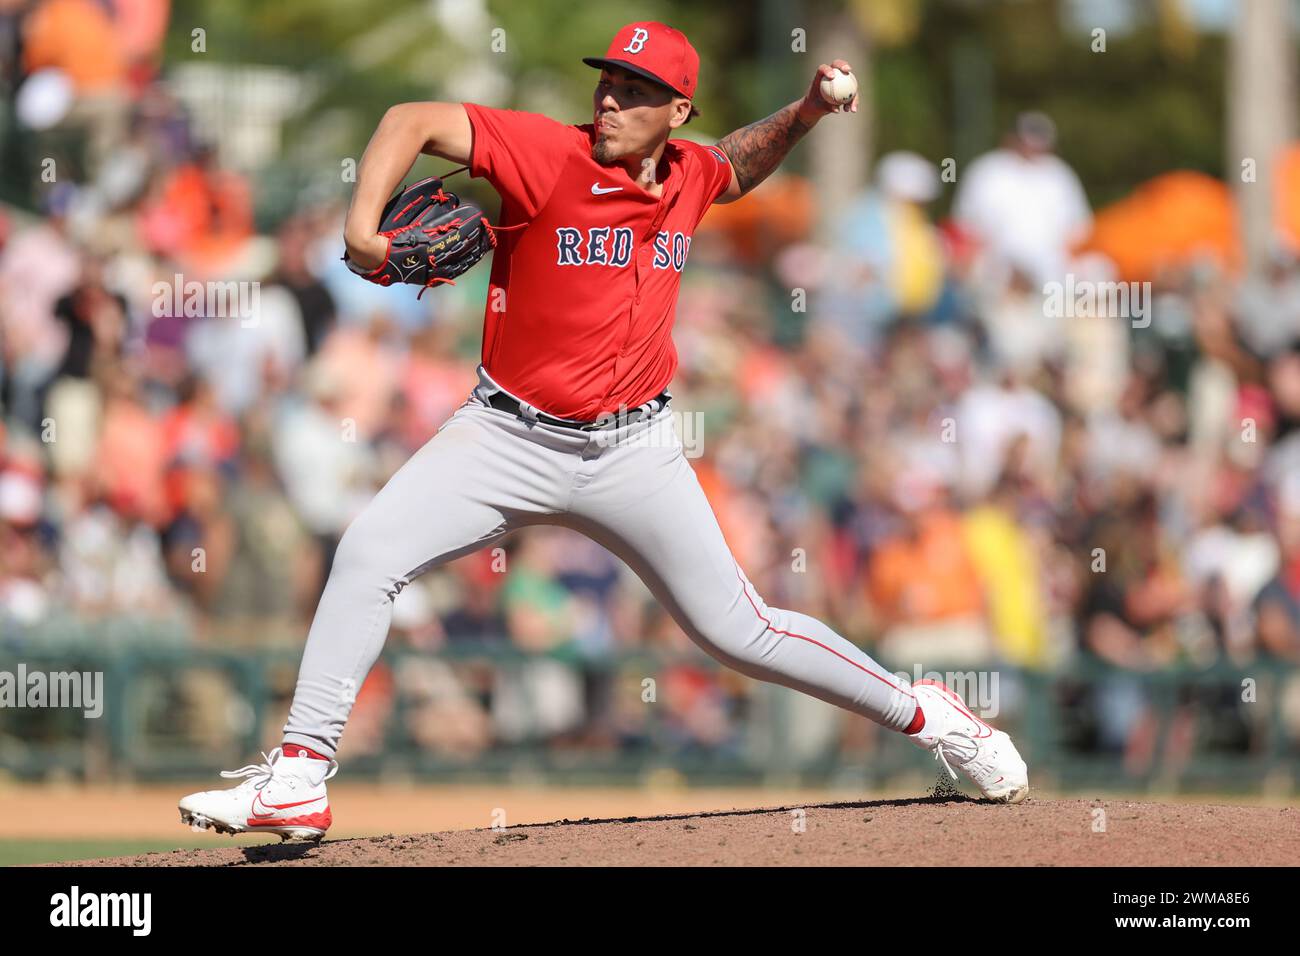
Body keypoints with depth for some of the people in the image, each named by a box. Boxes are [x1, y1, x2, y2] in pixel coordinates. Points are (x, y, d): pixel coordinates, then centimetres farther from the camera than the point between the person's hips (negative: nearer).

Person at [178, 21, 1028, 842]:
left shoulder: (688, 176, 1)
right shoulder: (551, 156, -14)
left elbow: (740, 166, 28)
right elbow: (414, 121, -23)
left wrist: (805, 113, 10)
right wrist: (363, 228, -37)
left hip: (632, 451, 2)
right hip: (510, 435, -2)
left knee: (739, 631, 4)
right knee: (369, 553, -20)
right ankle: (298, 780, -17)